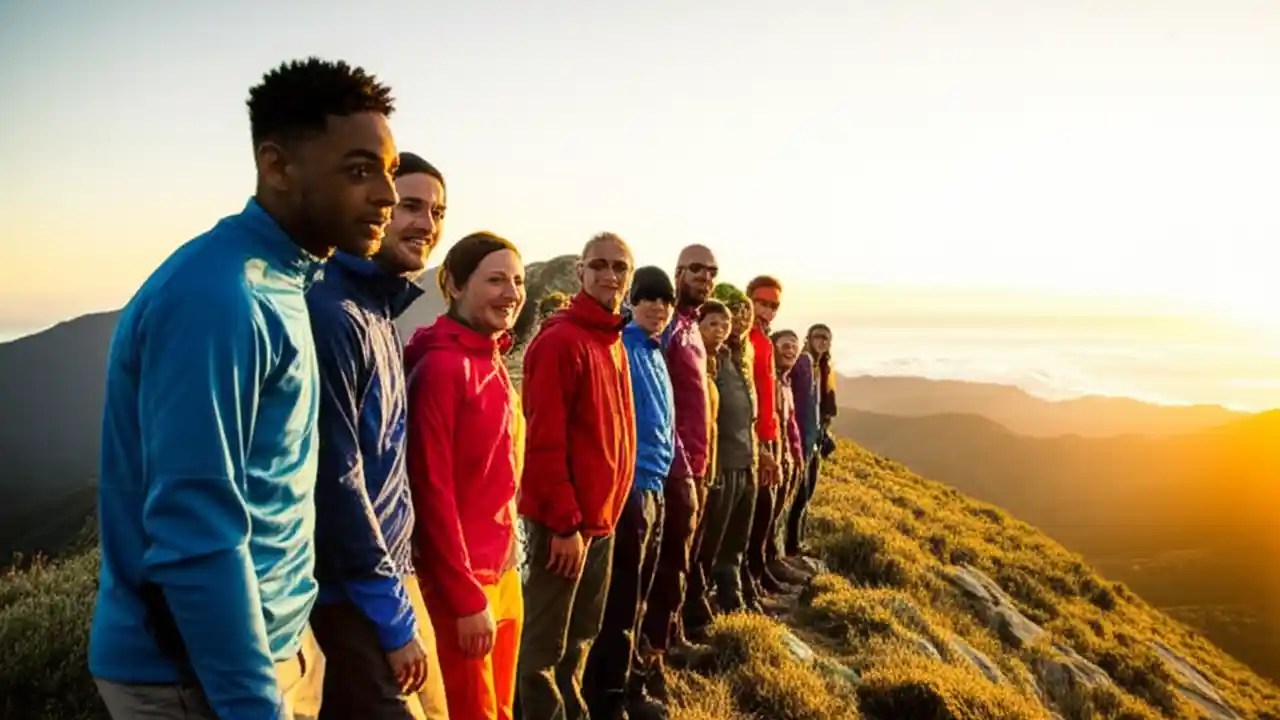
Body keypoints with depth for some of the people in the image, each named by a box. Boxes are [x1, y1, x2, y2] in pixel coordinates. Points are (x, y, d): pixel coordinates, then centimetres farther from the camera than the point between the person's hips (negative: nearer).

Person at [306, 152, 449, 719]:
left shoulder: (382, 314, 11)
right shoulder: (332, 312, -18)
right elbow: (336, 479, -22)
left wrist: (399, 593, 14)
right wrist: (393, 618, -16)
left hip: (393, 571, 9)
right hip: (351, 594, -9)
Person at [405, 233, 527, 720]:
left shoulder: (494, 366, 10)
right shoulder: (442, 365, -16)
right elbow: (433, 490, -19)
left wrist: (498, 575, 13)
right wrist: (466, 597, -17)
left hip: (501, 575, 8)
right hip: (457, 583, -8)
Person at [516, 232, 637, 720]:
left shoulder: (614, 341, 12)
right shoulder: (559, 341, -15)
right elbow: (544, 442, -20)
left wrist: (607, 509, 12)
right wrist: (565, 523, -20)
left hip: (602, 517, 9)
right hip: (565, 521, -9)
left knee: (582, 635, 21)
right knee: (545, 642, 4)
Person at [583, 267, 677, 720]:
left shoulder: (656, 352, 15)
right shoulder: (622, 350, -12)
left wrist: (656, 480, 17)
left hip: (652, 486, 9)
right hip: (629, 486, -9)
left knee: (637, 598, 17)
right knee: (621, 602, -2)